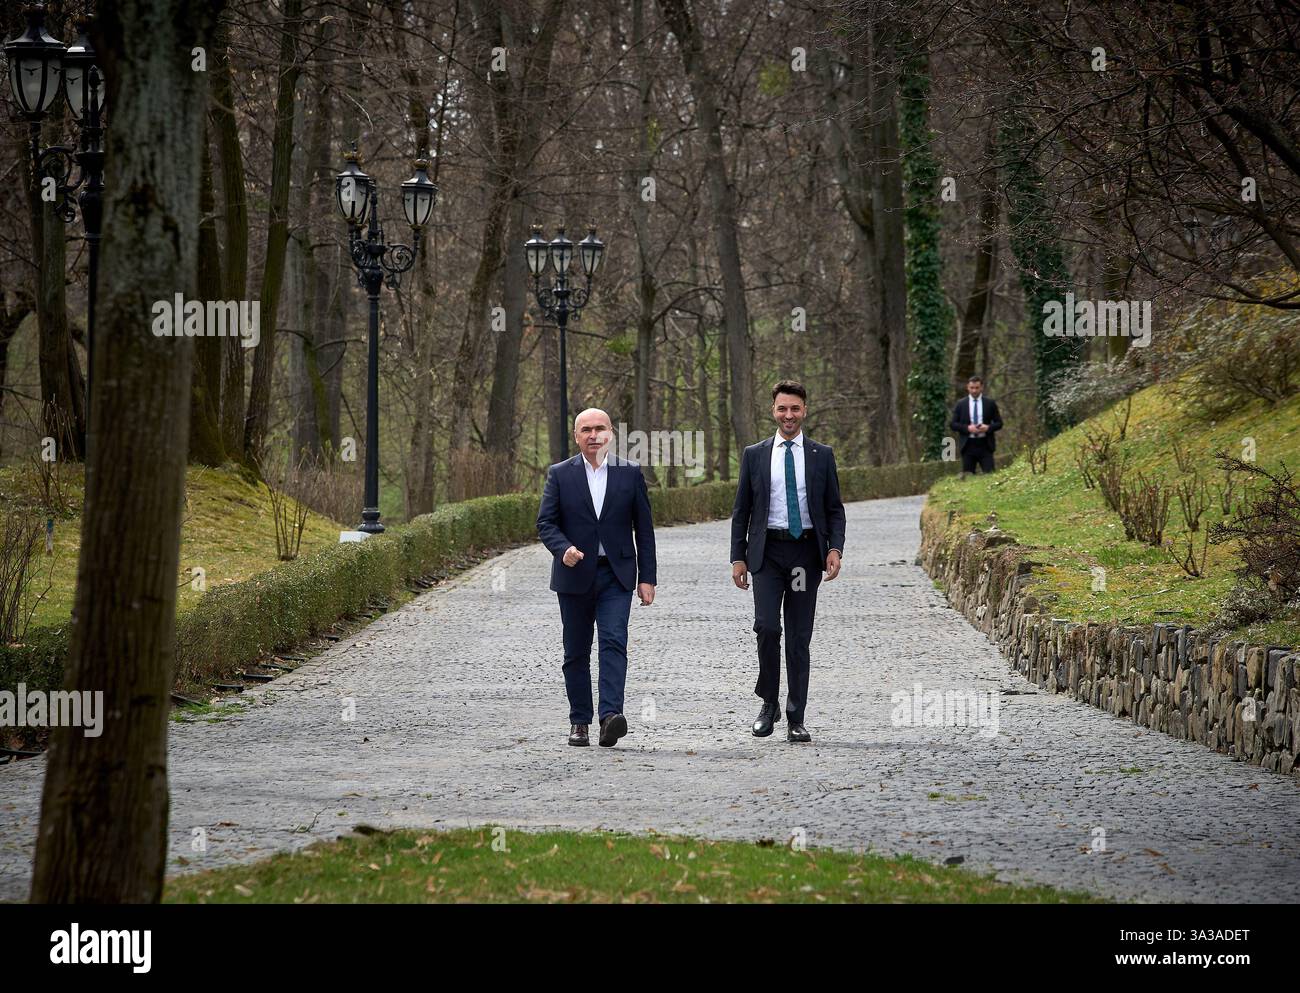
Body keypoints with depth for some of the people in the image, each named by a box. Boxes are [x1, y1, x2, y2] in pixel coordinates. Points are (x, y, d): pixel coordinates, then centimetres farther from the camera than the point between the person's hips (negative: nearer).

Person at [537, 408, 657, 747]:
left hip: (616, 575, -1)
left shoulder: (630, 473, 3)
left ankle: (610, 716, -25)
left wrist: (647, 577, 2)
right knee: (576, 652, 7)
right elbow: (545, 523, 0)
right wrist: (563, 549, -21)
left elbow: (643, 527, 5)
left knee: (614, 642, -15)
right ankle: (579, 722, 16)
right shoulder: (560, 474, 3)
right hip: (575, 575, 1)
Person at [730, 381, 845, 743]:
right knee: (767, 627, -15)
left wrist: (835, 549, -7)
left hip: (806, 552, 0)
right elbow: (741, 510, 9)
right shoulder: (754, 455, 7)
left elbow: (835, 509, 8)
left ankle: (796, 720, 7)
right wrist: (738, 557, 2)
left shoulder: (822, 456, 7)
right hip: (767, 552, 0)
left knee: (800, 636, 3)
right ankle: (769, 704, 4)